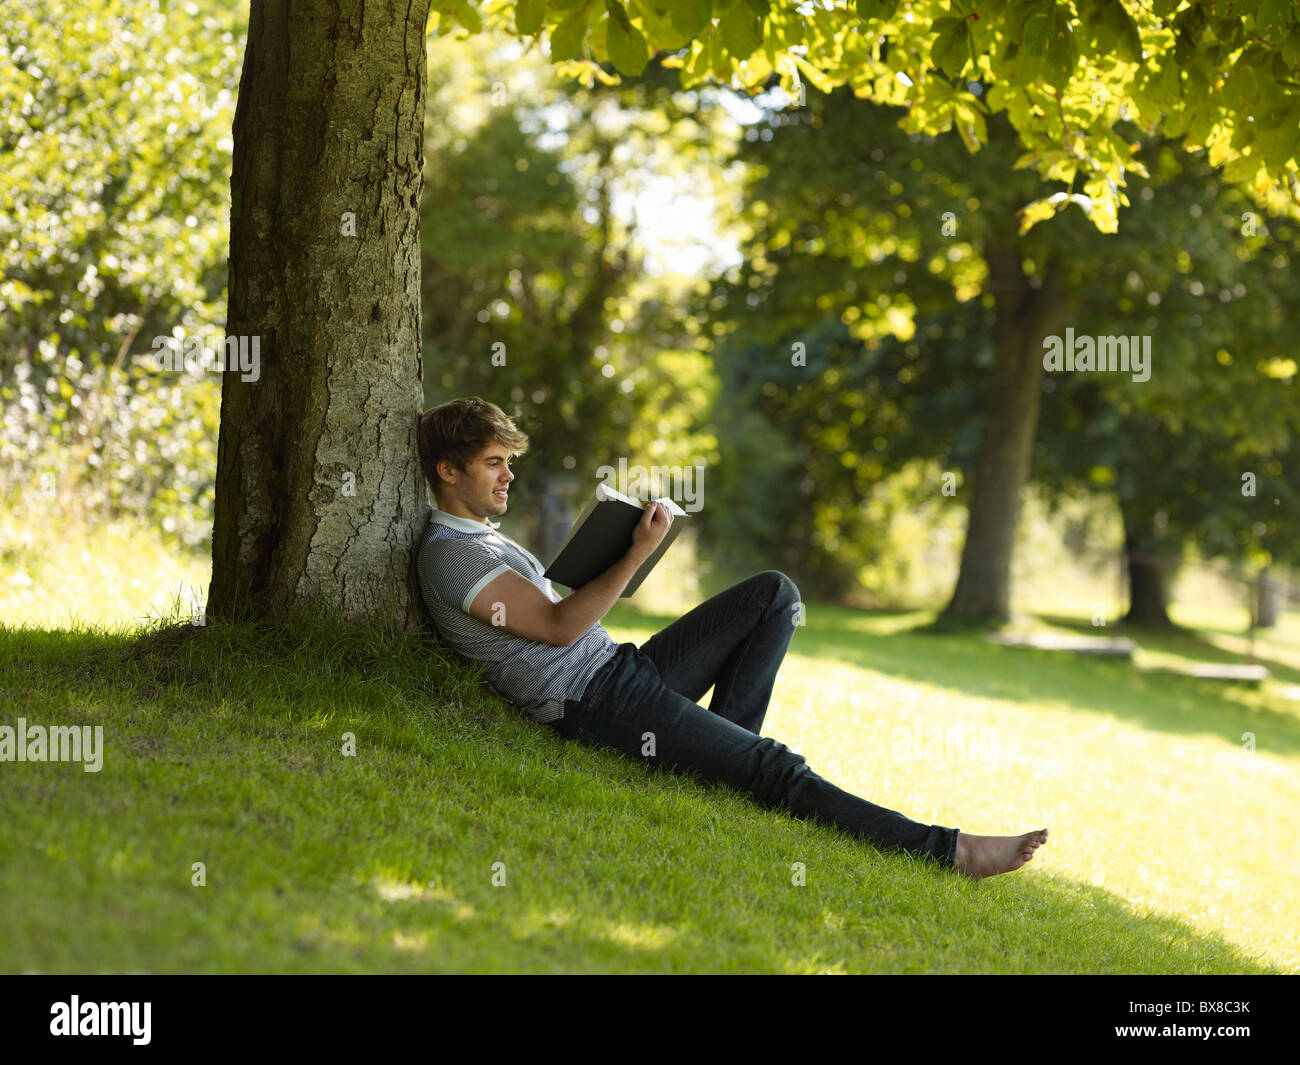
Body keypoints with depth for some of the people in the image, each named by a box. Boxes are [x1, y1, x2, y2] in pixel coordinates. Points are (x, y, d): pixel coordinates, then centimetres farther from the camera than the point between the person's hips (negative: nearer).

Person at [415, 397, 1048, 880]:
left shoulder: (481, 538, 22)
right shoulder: (449, 552, -11)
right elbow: (556, 627, -18)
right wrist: (637, 556, -22)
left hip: (624, 667, 10)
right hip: (597, 702, -10)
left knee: (776, 593, 2)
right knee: (774, 768, -20)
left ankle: (720, 749, -4)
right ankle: (948, 851, -22)